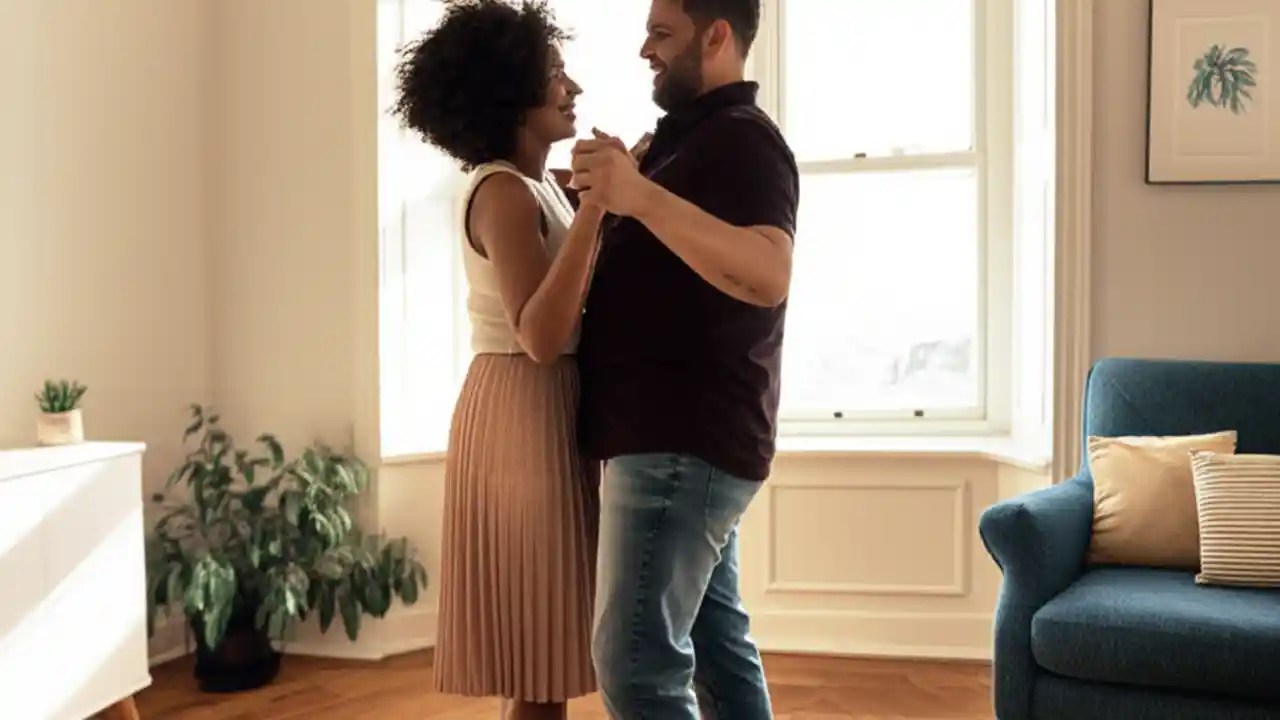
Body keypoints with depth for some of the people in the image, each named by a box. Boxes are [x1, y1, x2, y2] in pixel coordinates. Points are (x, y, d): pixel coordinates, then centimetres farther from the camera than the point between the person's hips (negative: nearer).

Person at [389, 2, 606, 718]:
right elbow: (541, 335, -26)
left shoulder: (540, 185, 13)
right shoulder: (503, 192, -15)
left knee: (546, 655, 16)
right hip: (524, 417, -9)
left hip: (551, 414, 9)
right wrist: (595, 207, -28)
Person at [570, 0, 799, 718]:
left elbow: (768, 276, -29)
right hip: (687, 437, 10)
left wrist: (641, 195, -38)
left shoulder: (741, 138, -12)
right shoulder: (694, 138, 20)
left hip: (683, 440, -10)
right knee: (718, 643, 14)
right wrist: (611, 192, 16)